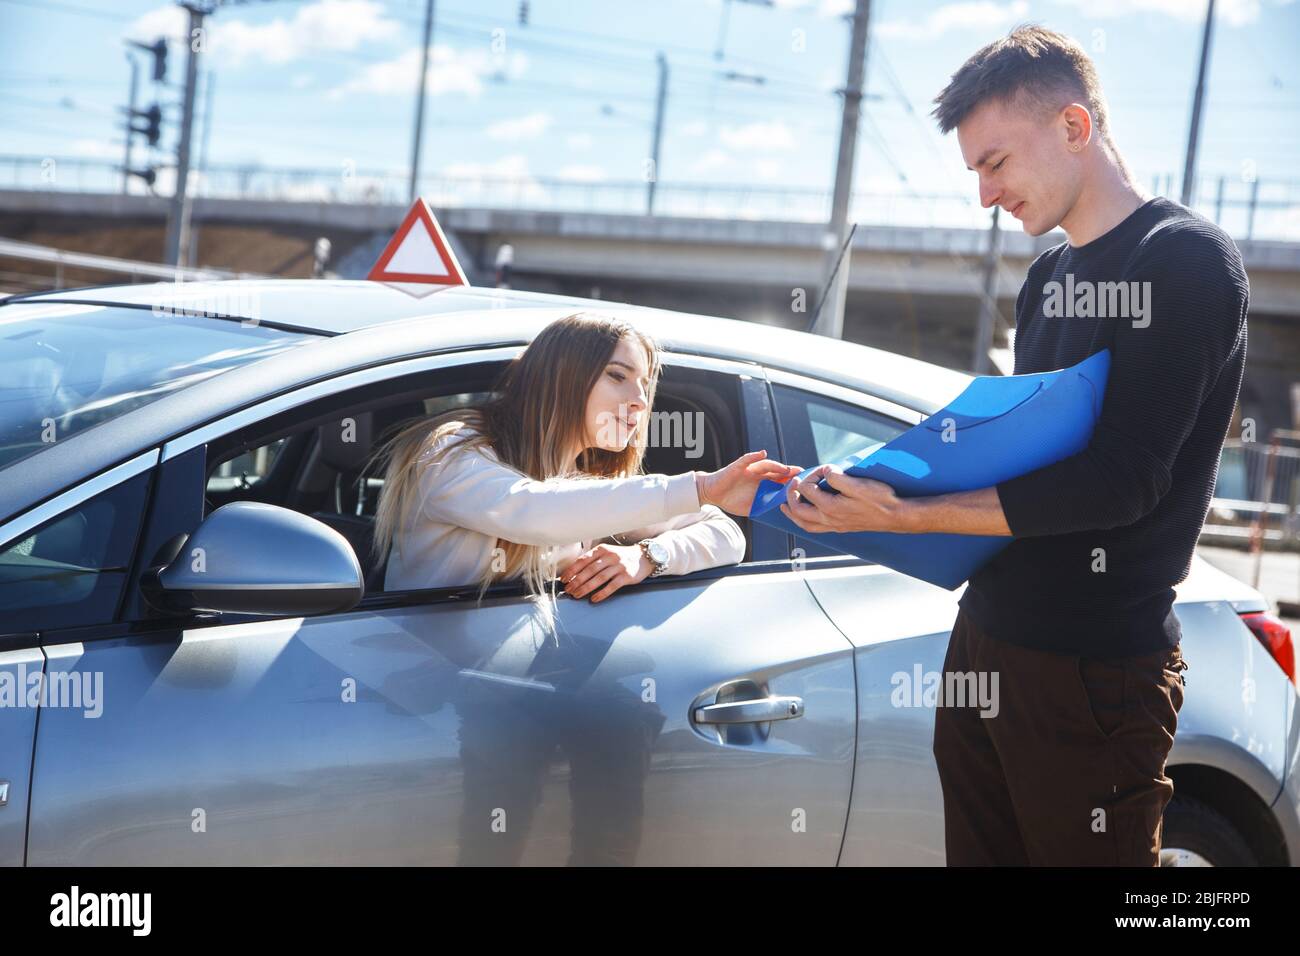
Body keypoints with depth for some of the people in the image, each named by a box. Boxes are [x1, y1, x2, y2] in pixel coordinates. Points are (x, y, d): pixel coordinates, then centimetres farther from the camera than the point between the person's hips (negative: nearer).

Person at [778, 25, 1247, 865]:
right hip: (986, 638, 8)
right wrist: (874, 487, 3)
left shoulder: (1186, 260, -13)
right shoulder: (1048, 278, 14)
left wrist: (908, 517, -20)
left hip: (1096, 670, -8)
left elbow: (1122, 481, -20)